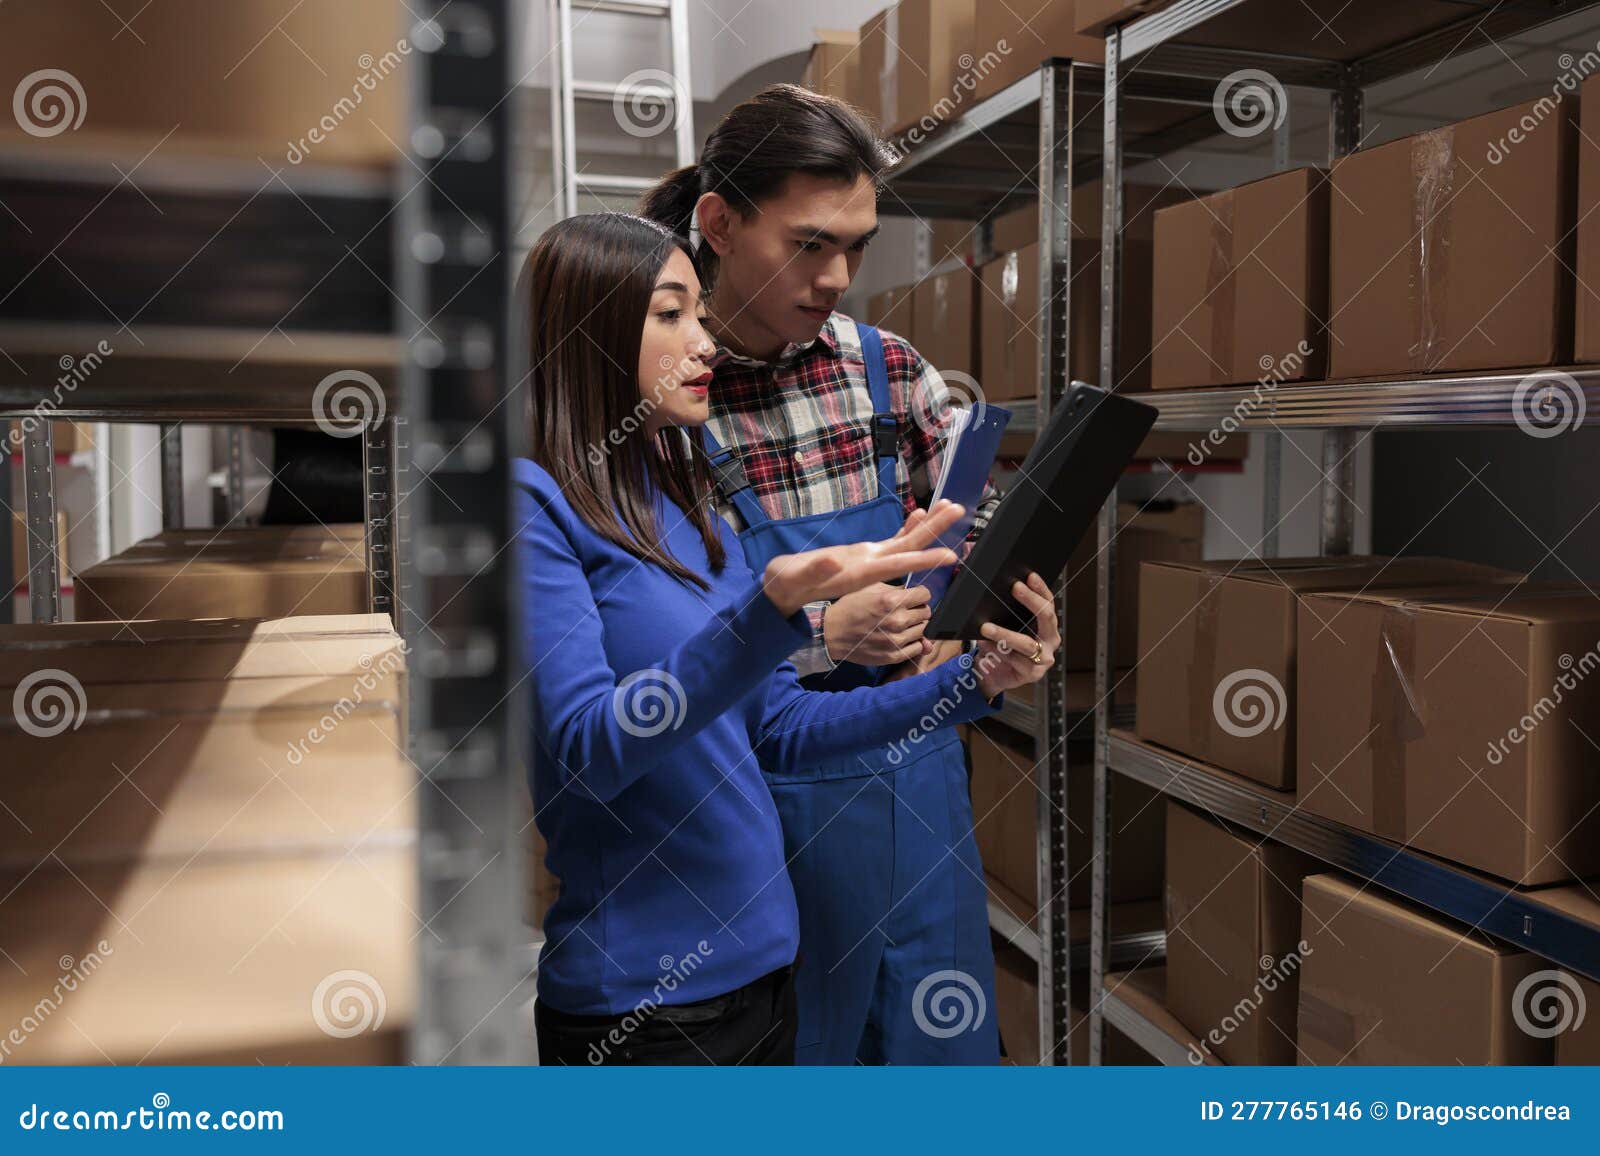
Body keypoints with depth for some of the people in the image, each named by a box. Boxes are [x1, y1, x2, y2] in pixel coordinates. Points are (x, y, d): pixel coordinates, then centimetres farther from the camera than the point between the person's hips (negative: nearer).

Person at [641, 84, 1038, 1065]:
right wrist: (819, 634, -21)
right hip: (759, 799, -4)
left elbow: (987, 533, 10)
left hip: (916, 784, 5)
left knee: (946, 1038, 19)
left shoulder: (890, 370, 1)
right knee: (792, 1047, 15)